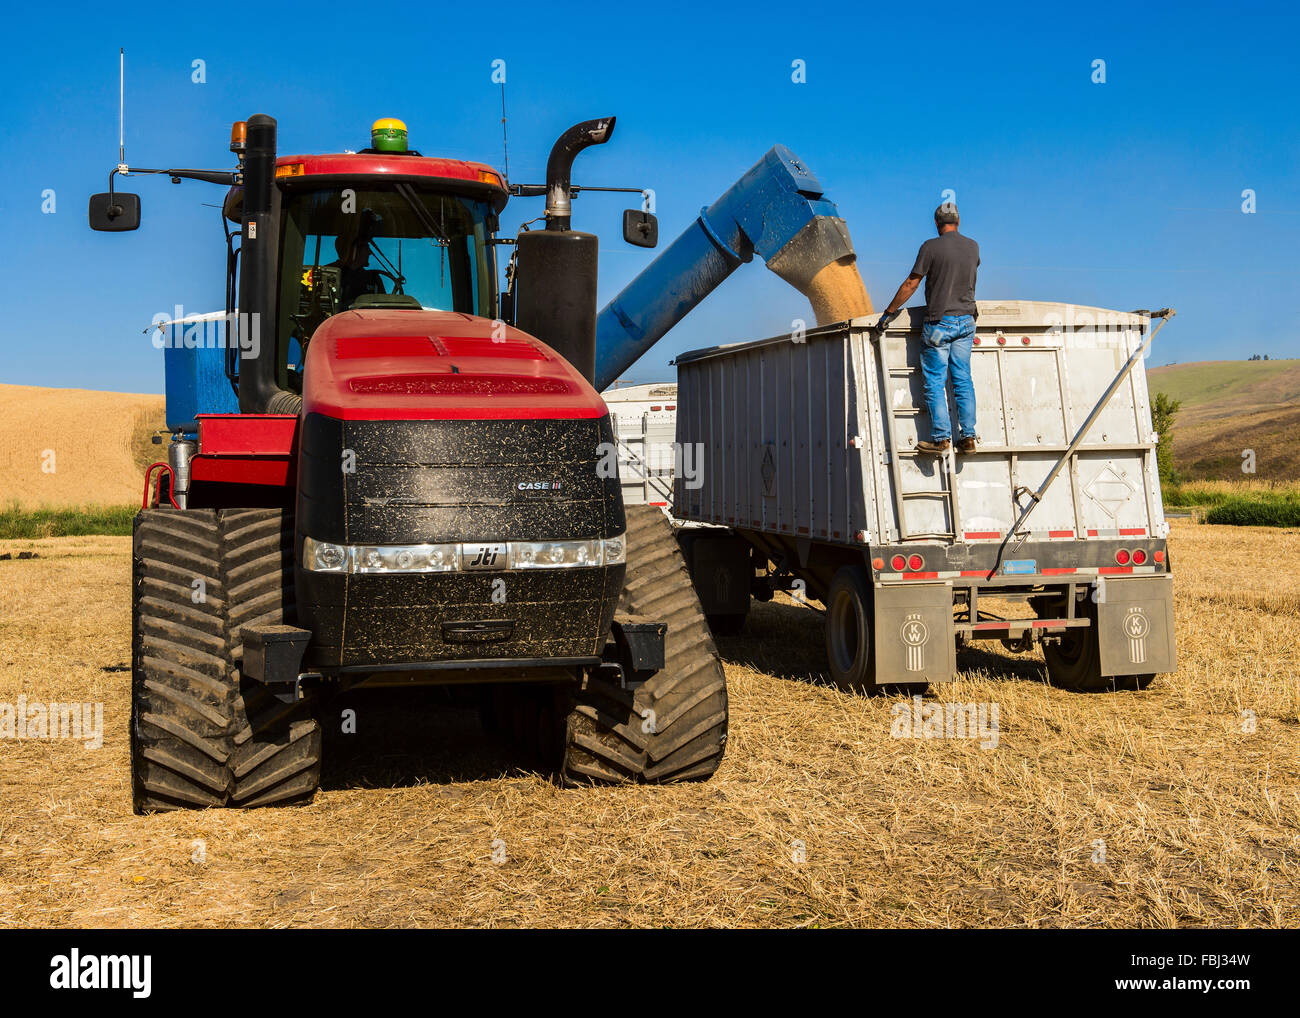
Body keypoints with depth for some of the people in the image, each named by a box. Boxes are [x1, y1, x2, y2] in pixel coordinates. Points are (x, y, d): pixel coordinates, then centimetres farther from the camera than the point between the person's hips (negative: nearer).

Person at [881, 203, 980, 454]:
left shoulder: (931, 247, -11)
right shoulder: (972, 246, 5)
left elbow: (910, 284, -9)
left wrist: (888, 312, 1)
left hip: (939, 323, -5)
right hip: (966, 321, 5)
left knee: (935, 382, 1)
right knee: (963, 381, 8)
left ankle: (941, 437, -2)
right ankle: (968, 437, 7)